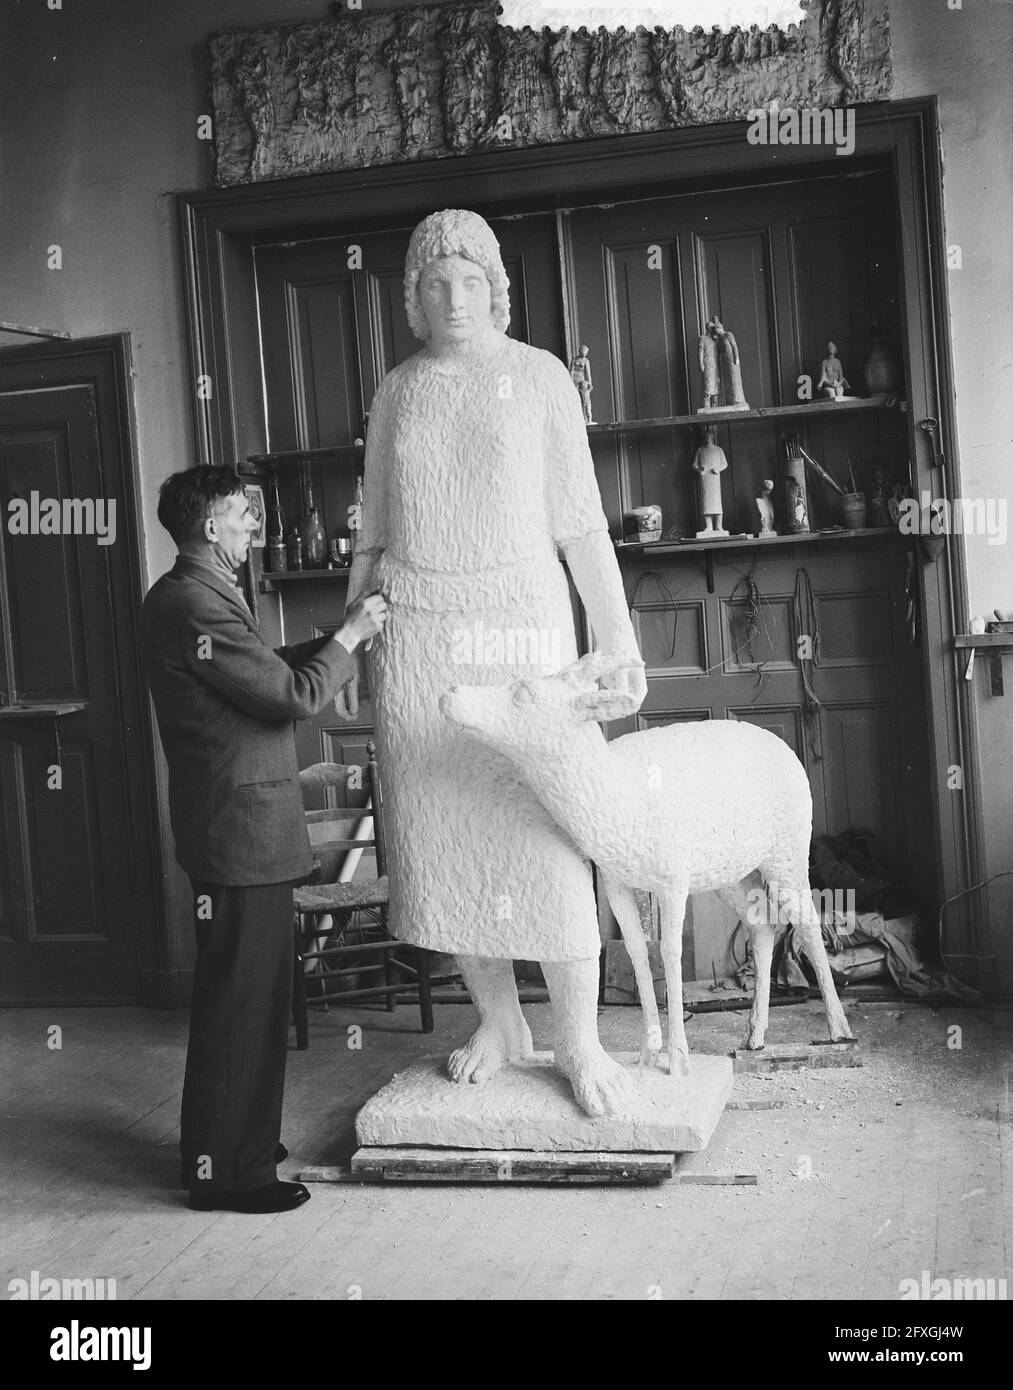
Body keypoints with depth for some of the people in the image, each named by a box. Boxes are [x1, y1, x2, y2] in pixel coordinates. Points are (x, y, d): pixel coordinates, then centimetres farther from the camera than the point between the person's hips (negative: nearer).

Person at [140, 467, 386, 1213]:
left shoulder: (189, 594, 14)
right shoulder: (196, 603, -20)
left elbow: (267, 673, 18)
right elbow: (295, 695, -19)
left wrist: (342, 635, 11)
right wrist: (350, 635, -5)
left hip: (239, 829, 11)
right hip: (243, 834, -11)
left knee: (251, 996, 19)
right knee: (240, 1003, -2)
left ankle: (240, 1144, 31)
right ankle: (226, 1171, 9)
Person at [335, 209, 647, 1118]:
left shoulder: (539, 377, 4)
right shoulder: (397, 392, 13)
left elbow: (581, 522, 1)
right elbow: (374, 533, 17)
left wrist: (620, 638, -3)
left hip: (522, 625, -3)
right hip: (415, 634, 3)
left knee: (544, 831, -7)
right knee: (442, 831, 4)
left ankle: (580, 1040, 5)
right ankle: (499, 1019, 18)